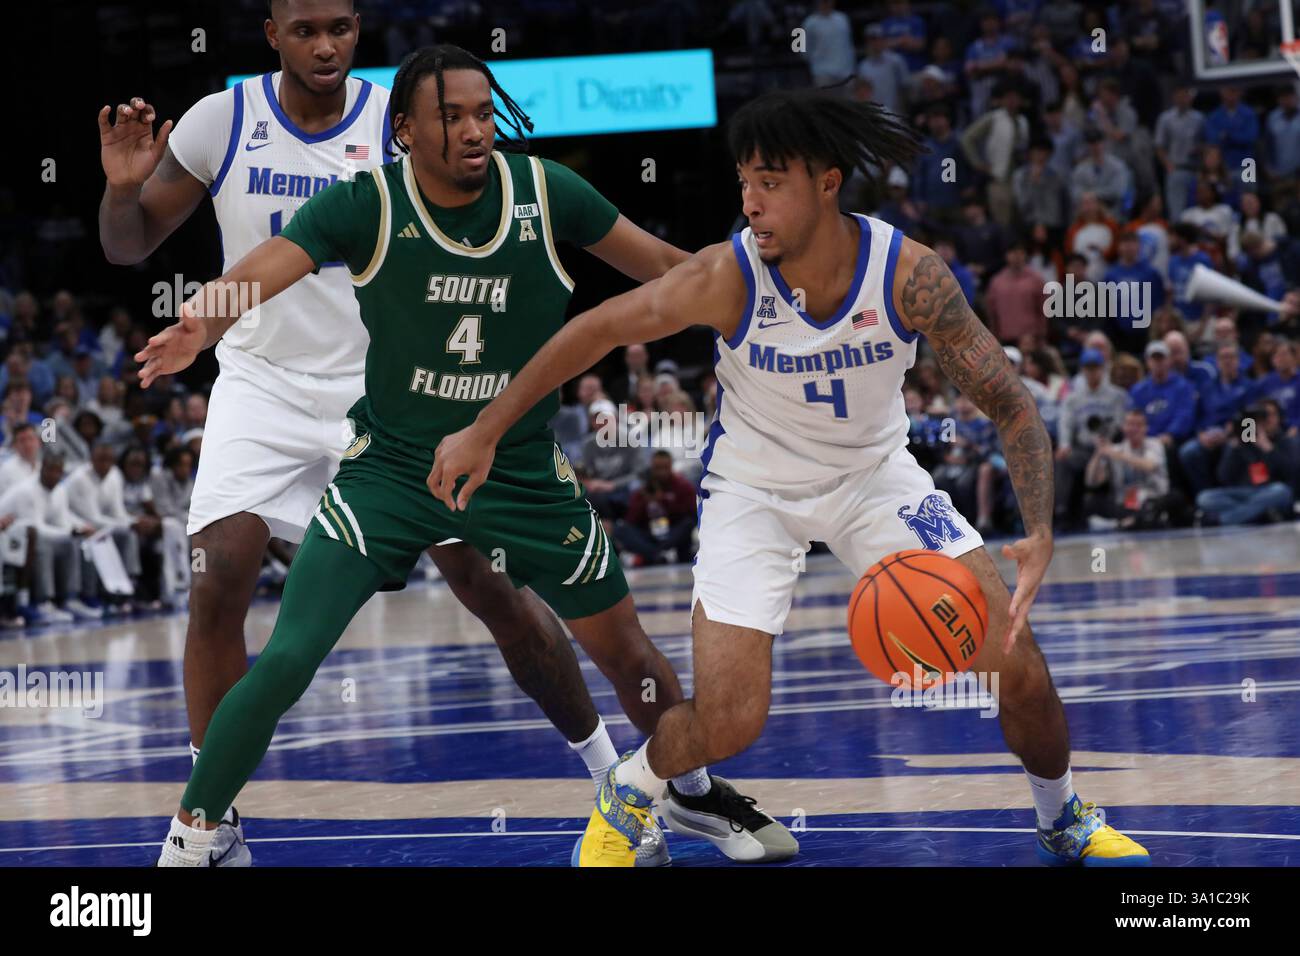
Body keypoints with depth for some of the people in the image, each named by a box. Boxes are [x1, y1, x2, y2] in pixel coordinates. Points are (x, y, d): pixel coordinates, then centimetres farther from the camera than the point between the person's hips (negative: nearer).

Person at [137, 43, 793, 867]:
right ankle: (187, 843, 3)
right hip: (391, 466, -2)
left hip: (524, 473, 2)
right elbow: (259, 272, -34)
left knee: (625, 653, 13)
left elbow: (666, 265, 1)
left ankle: (697, 792, 42)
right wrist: (199, 326, -55)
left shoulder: (546, 193, -12)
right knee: (286, 661, -15)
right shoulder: (366, 204, -18)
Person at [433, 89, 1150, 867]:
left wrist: (1041, 534, -35)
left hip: (876, 473, 2)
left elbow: (1012, 404, -20)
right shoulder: (728, 277, -27)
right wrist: (484, 432, -11)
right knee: (727, 723, -15)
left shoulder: (910, 275, -25)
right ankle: (629, 793, 20)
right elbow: (595, 331, -14)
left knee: (1018, 661, -7)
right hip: (754, 488, -2)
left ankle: (1064, 820, 23)